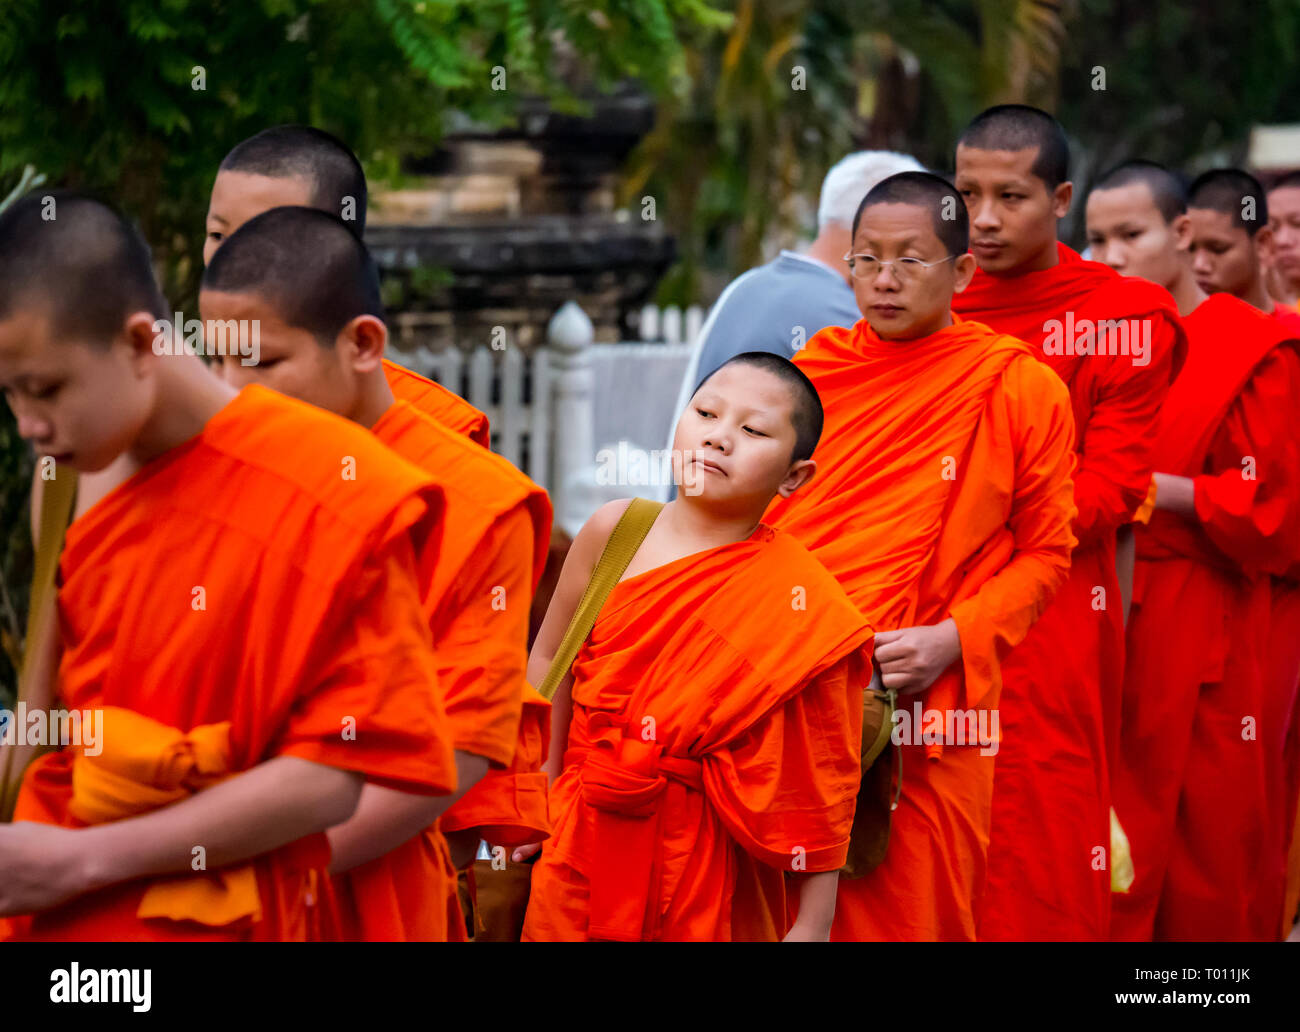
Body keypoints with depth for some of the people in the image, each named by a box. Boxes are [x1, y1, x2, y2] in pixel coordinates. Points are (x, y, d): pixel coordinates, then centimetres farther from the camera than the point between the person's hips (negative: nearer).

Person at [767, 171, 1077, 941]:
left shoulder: (1023, 389, 0)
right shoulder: (814, 370, 9)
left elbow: (1044, 552, 3)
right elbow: (754, 520, 18)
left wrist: (952, 639, -10)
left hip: (926, 709, -3)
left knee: (912, 915, 0)